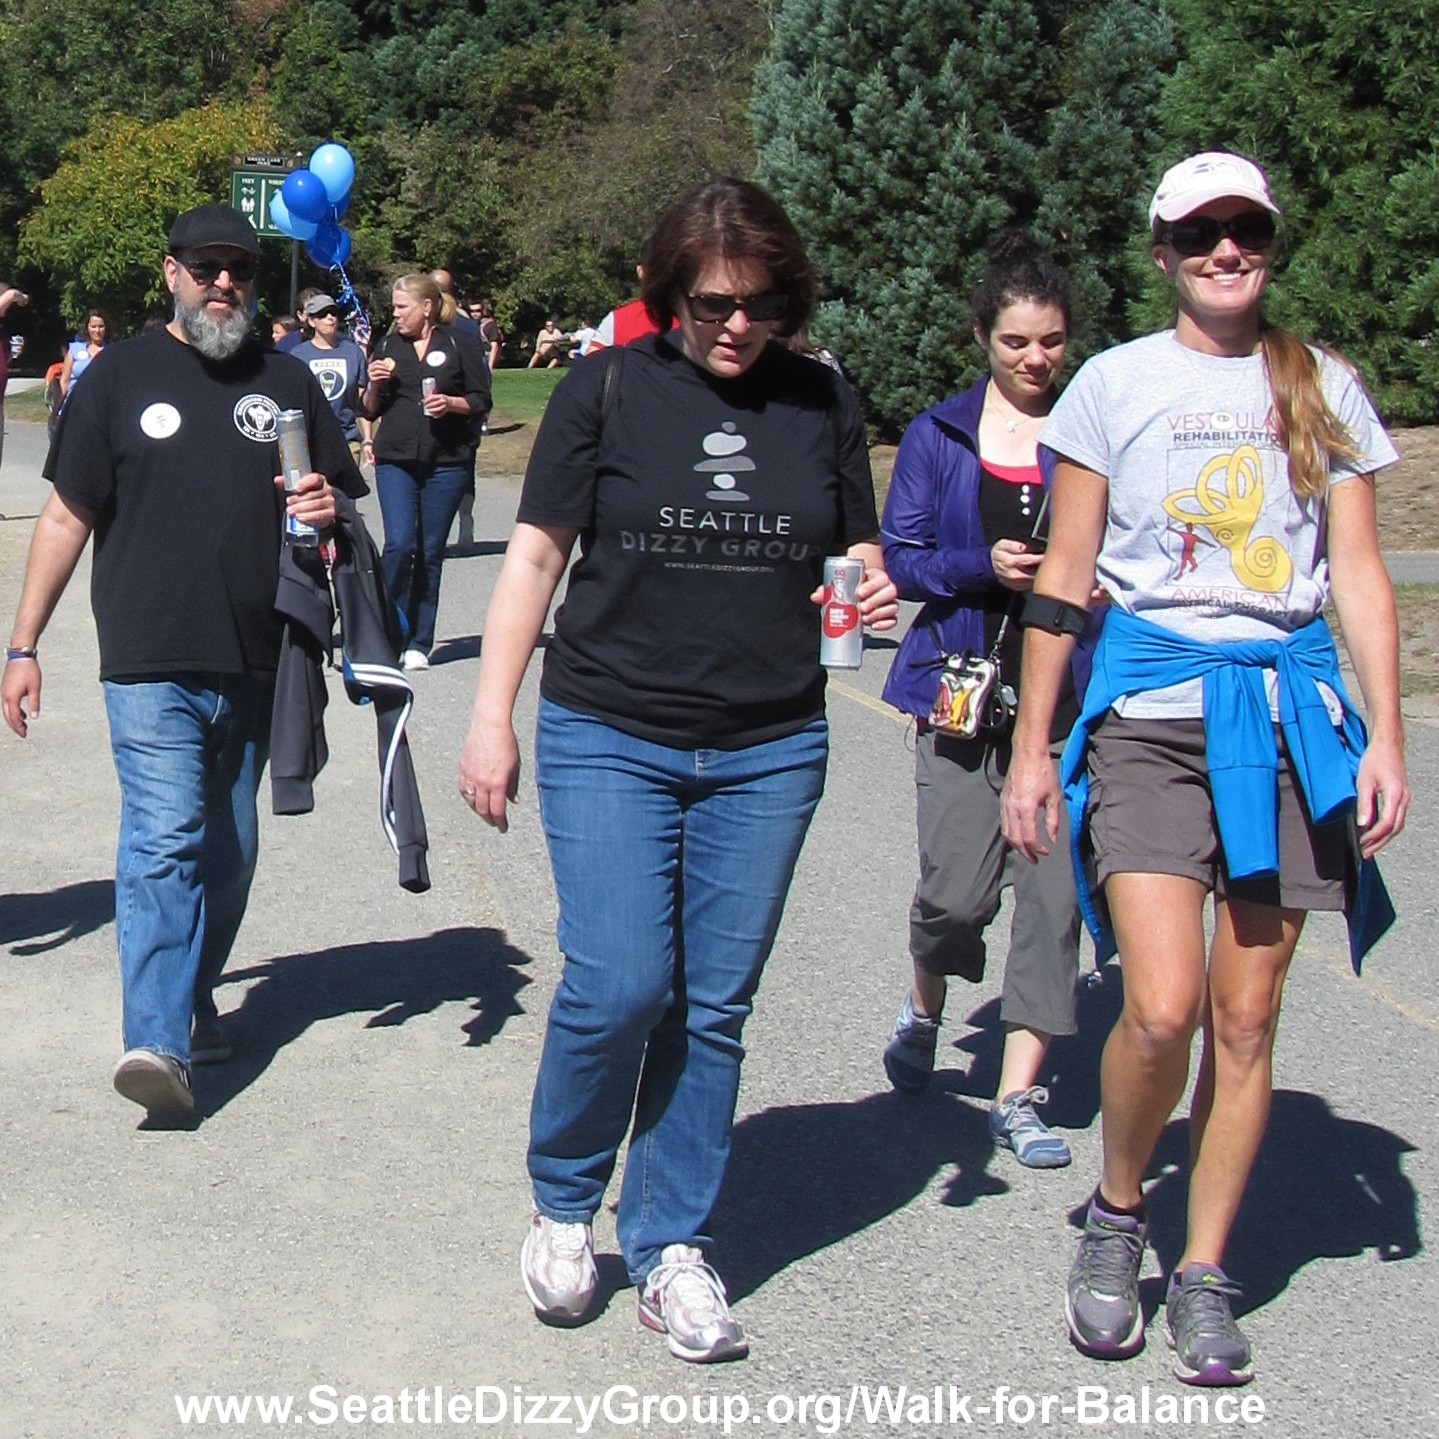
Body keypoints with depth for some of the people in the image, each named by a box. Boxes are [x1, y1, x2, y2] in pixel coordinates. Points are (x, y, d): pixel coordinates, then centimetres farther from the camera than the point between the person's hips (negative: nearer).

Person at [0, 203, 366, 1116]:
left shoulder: (288, 383, 10)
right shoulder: (120, 376, 4)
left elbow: (341, 496, 18)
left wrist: (327, 509, -7)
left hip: (254, 663, 4)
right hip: (152, 663, -3)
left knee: (228, 851, 12)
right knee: (165, 841, -14)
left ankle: (195, 999, 29)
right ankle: (159, 1041, -18)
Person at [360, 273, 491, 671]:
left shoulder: (460, 346, 3)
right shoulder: (388, 346, 12)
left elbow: (481, 401, 3)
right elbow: (371, 410, 14)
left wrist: (452, 403, -15)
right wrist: (373, 386, -6)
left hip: (447, 462, -1)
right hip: (396, 460, 1)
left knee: (431, 552, 3)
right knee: (399, 544, -14)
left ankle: (418, 643, 10)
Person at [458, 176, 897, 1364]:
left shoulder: (823, 405, 7)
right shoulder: (607, 389, -1)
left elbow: (860, 548, 16)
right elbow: (536, 555, 1)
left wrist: (875, 589, -8)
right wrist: (492, 716, -3)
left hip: (768, 753, 3)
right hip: (608, 738, -2)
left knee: (713, 1009, 6)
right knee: (617, 987, -11)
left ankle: (672, 1248, 20)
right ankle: (564, 1205, 16)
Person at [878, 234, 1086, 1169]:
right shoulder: (939, 435, 6)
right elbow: (901, 556, 4)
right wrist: (985, 566, -14)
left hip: (1065, 689, 0)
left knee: (1051, 889, -3)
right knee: (958, 887, -3)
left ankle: (1020, 1097, 7)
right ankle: (925, 1006, 32)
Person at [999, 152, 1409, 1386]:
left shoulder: (1324, 388, 10)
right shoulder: (1117, 383, 4)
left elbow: (1360, 575, 10)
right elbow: (1065, 581, 6)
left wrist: (1385, 739, 2)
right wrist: (1031, 748, 4)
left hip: (1290, 709, 2)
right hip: (1149, 708, -2)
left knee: (1246, 1020, 4)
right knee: (1162, 1007, -14)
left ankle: (1205, 1275, 17)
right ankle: (1116, 1214, 14)